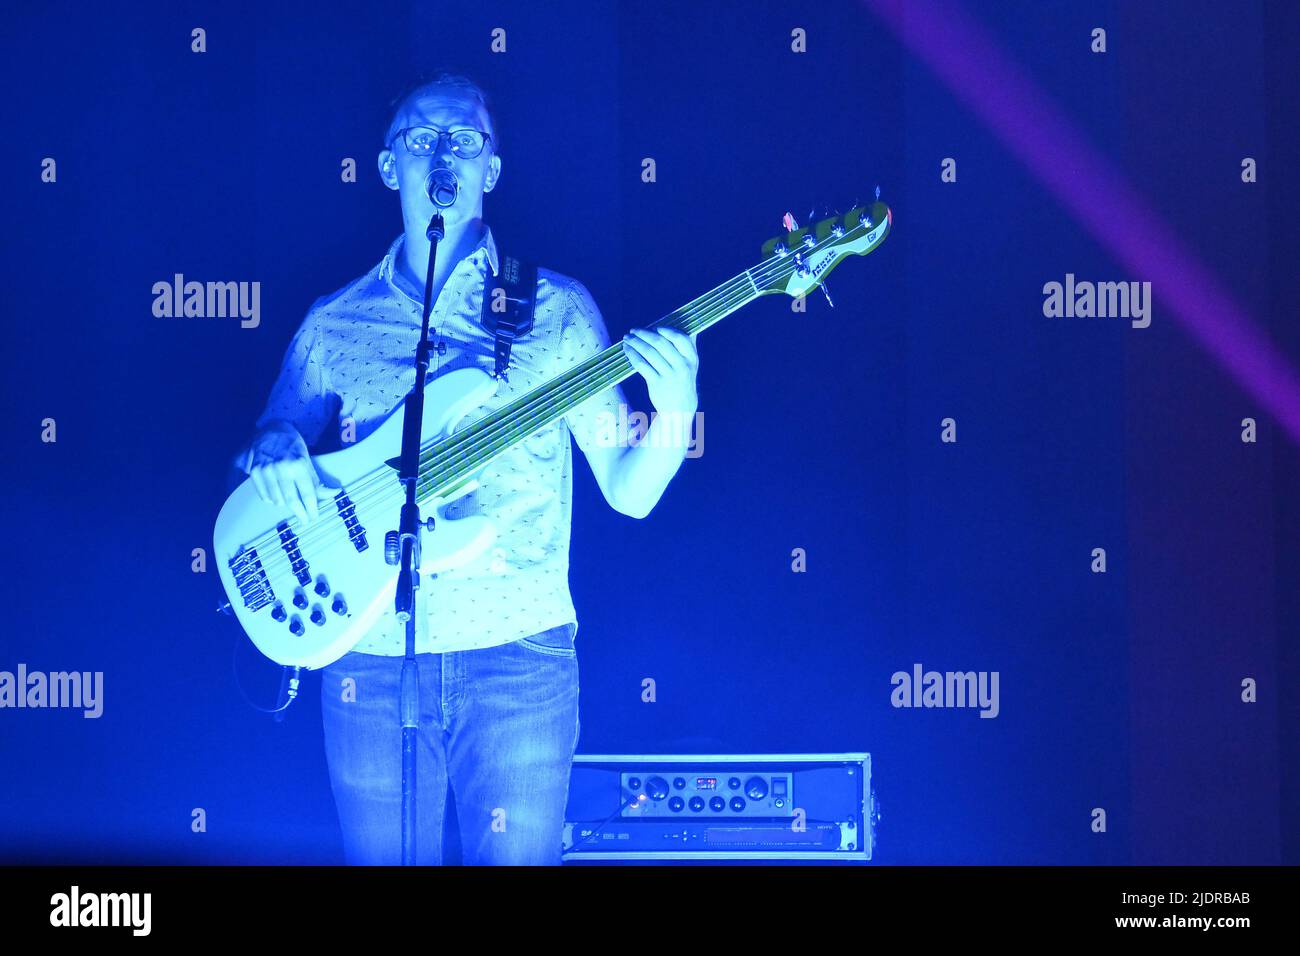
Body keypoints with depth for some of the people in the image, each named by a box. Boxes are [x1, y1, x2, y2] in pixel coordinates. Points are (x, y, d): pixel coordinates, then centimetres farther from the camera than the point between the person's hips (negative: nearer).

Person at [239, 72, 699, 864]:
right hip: (369, 655, 2)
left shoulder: (554, 310, 3)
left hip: (517, 651, -2)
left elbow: (628, 492, 2)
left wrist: (674, 412, -18)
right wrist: (273, 452, -8)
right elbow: (271, 447, 15)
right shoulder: (334, 323, 8)